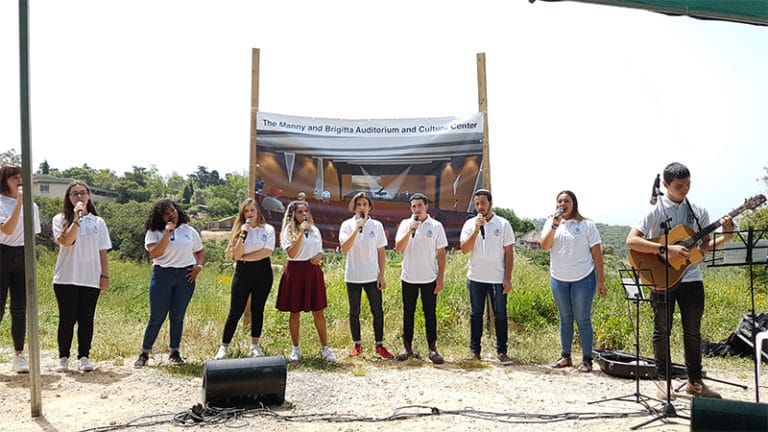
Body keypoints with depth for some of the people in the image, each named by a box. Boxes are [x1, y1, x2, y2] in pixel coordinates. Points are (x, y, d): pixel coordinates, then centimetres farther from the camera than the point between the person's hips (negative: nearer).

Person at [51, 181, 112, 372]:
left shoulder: (98, 222, 10)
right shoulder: (60, 219, 3)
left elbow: (102, 251, 9)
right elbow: (66, 241, -16)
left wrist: (105, 275, 4)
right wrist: (77, 218, -18)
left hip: (91, 279, 2)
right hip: (66, 278, -2)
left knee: (86, 320, 5)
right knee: (67, 319, 2)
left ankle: (84, 357, 13)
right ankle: (63, 358, 14)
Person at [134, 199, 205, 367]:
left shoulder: (189, 231, 11)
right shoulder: (154, 232, 2)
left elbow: (200, 252, 18)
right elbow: (154, 253, -14)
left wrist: (199, 266, -1)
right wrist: (167, 233, -16)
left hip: (185, 276, 2)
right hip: (162, 275, -2)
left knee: (177, 316, 7)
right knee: (156, 317, -1)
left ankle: (174, 353, 19)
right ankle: (144, 353, 12)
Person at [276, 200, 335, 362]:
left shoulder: (315, 230, 12)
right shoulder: (288, 231, -2)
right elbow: (291, 253, -16)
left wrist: (320, 256, -4)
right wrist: (301, 232, -19)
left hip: (313, 271, 3)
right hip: (295, 271, -3)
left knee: (318, 311, 3)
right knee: (295, 311, 5)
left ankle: (324, 348, 11)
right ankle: (296, 349, 18)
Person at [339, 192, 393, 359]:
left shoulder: (377, 225, 0)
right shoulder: (347, 225, -3)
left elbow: (381, 252, 3)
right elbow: (345, 248, -18)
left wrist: (381, 275, -2)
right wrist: (357, 228, -24)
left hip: (372, 276, 1)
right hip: (353, 276, 0)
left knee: (378, 312, 5)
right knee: (354, 313, 10)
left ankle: (379, 345, 18)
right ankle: (357, 345, 23)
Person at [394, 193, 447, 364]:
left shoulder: (436, 226, 0)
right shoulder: (405, 224, 2)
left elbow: (441, 254, 2)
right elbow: (398, 248, -7)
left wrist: (441, 278, -3)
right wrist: (410, 230, -19)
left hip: (429, 279, -1)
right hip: (409, 278, 1)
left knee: (430, 314, 5)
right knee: (408, 313, 9)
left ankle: (432, 348, 14)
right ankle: (407, 346, 20)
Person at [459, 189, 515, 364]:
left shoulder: (503, 224, -1)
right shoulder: (470, 224, 3)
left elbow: (509, 253, -1)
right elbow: (464, 249, -7)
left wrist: (508, 278, -7)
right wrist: (476, 230, -17)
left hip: (498, 278, -1)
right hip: (476, 278, 1)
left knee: (500, 315, 5)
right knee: (476, 315, 8)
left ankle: (501, 351, 14)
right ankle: (474, 351, 16)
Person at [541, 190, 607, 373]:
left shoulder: (586, 225, -1)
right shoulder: (551, 223, 6)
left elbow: (596, 253, -2)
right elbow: (544, 246, -8)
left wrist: (601, 281, -5)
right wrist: (555, 224, -17)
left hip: (583, 279, -3)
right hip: (558, 279, 3)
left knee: (583, 319, -1)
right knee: (565, 319, 12)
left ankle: (587, 359, 8)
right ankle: (565, 357, 21)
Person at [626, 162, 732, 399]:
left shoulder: (699, 212, 6)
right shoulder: (655, 211, -8)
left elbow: (705, 247, 11)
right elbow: (631, 241, -19)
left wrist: (726, 237, -7)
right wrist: (666, 250, -25)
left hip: (691, 279, 4)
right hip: (662, 279, -4)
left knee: (693, 331, 11)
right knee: (662, 330, 5)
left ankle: (694, 381, 22)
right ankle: (663, 380, 16)